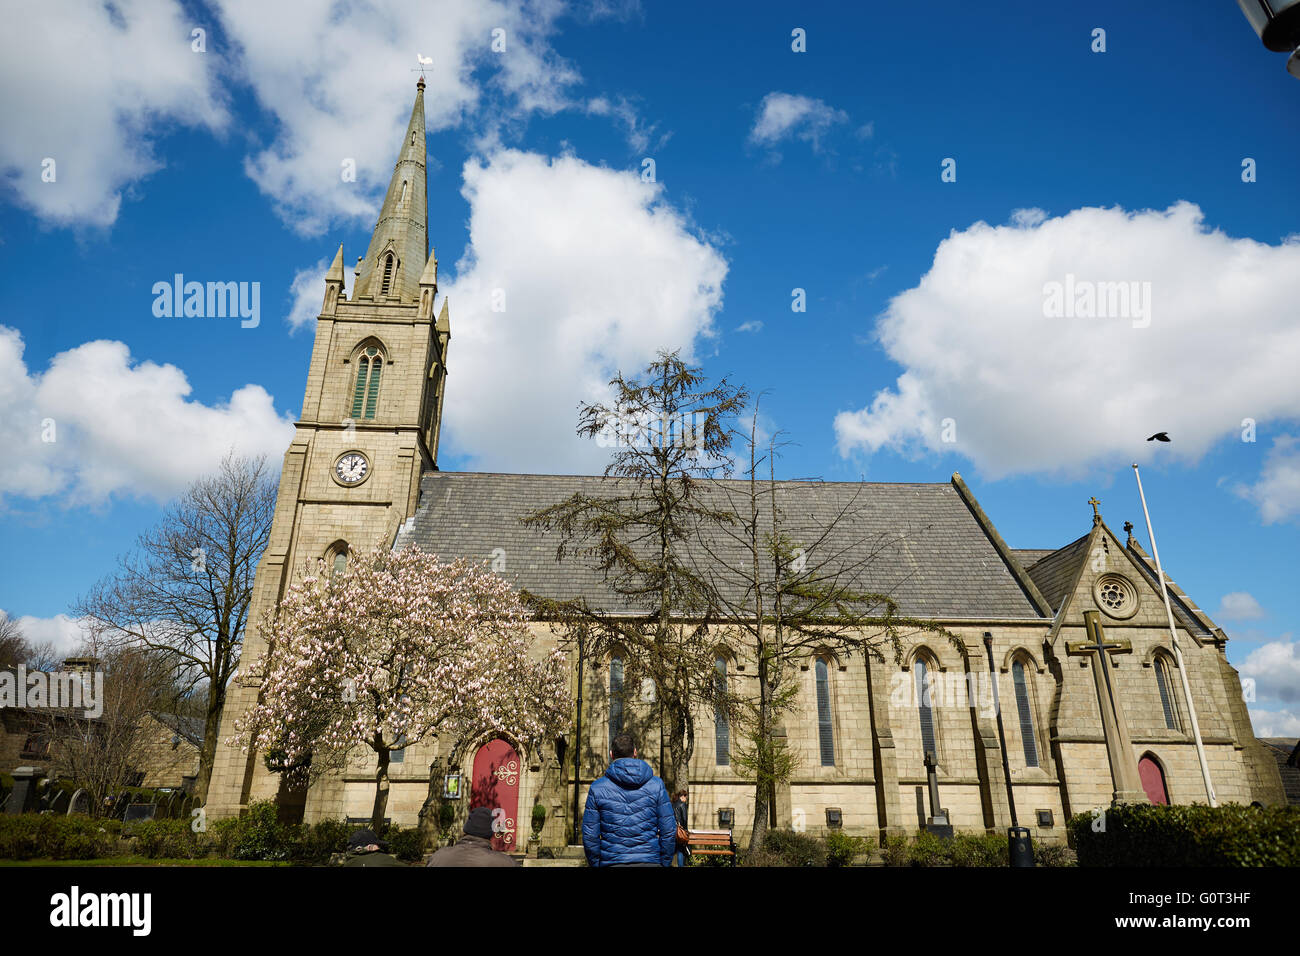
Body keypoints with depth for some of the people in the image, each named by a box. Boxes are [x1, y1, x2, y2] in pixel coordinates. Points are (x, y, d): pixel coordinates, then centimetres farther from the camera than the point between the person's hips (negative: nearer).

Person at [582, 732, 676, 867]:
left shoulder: (597, 788, -1)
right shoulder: (656, 785, 0)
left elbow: (589, 835, -2)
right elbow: (669, 831, -2)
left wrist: (596, 864, 10)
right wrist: (665, 864, 8)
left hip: (611, 862, 0)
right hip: (650, 861, 0)